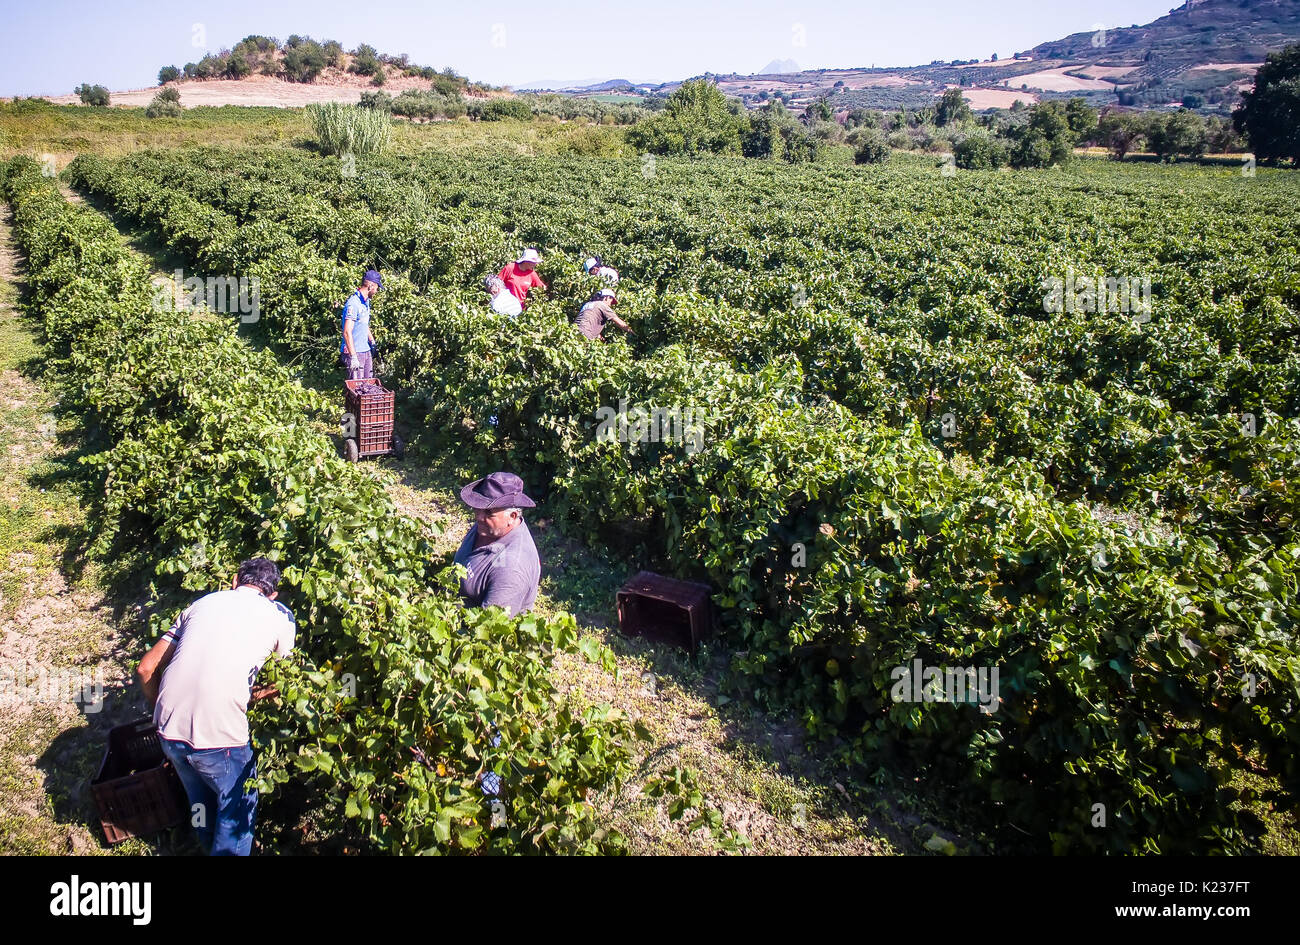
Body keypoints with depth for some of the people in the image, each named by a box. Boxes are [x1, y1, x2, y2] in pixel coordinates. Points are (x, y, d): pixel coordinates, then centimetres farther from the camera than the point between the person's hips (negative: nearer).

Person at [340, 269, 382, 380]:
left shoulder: (366, 302, 12)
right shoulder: (353, 303, -18)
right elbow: (347, 332, -23)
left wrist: (372, 341, 25)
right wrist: (353, 357, -25)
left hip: (366, 350, 9)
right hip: (354, 352, -9)